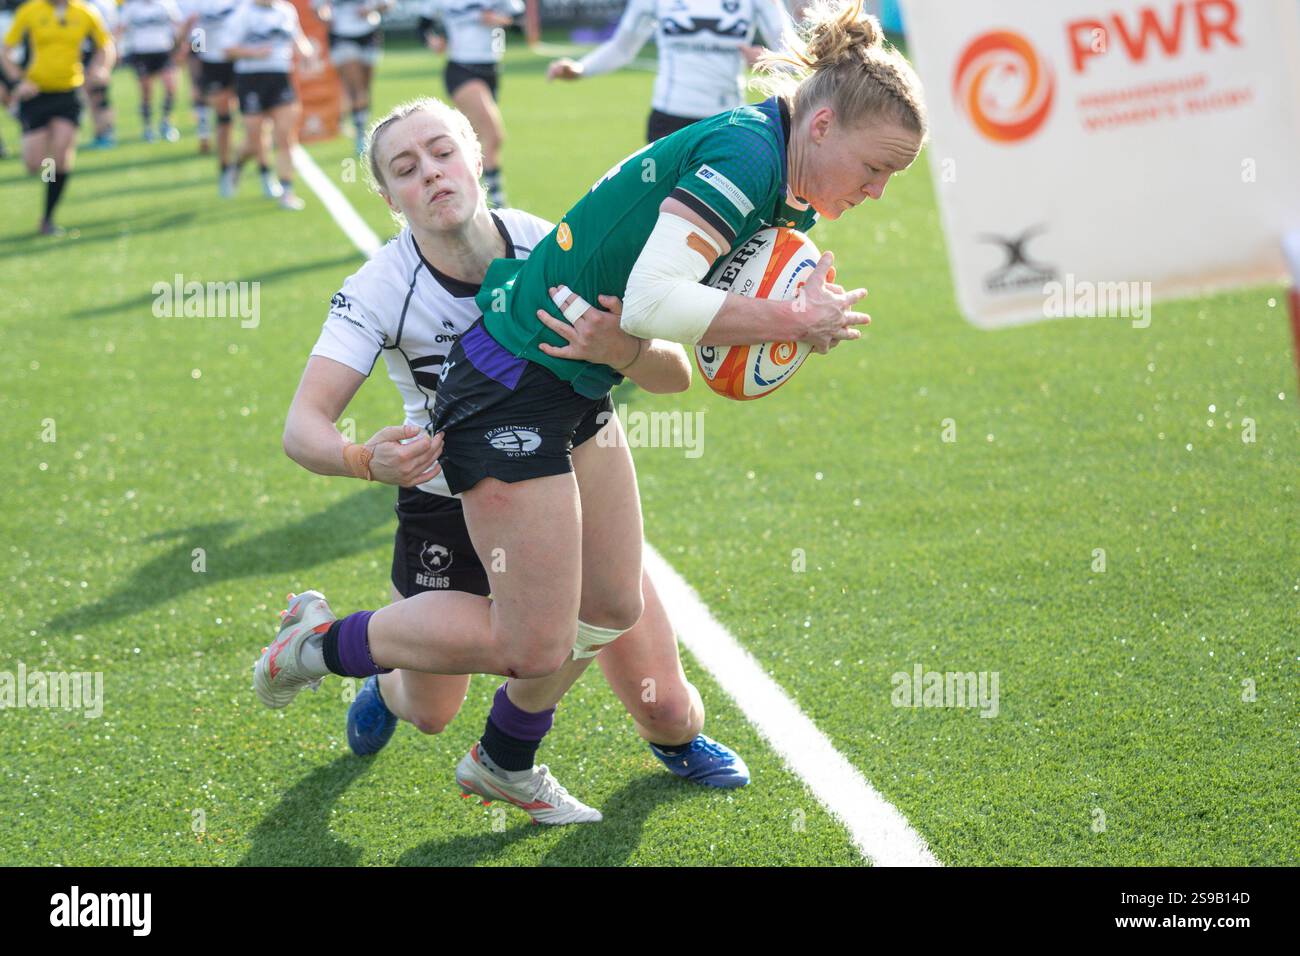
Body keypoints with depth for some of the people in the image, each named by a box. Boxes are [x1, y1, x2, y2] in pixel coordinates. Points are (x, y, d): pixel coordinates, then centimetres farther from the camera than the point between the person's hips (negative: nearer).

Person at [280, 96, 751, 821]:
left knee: (664, 707, -3)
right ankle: (388, 683, 49)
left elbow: (676, 375, -22)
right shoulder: (380, 290, -22)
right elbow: (303, 426, -29)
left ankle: (676, 738, 36)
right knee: (429, 714, 10)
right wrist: (366, 458, -51)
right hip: (448, 508, 0)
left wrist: (621, 349, -46)